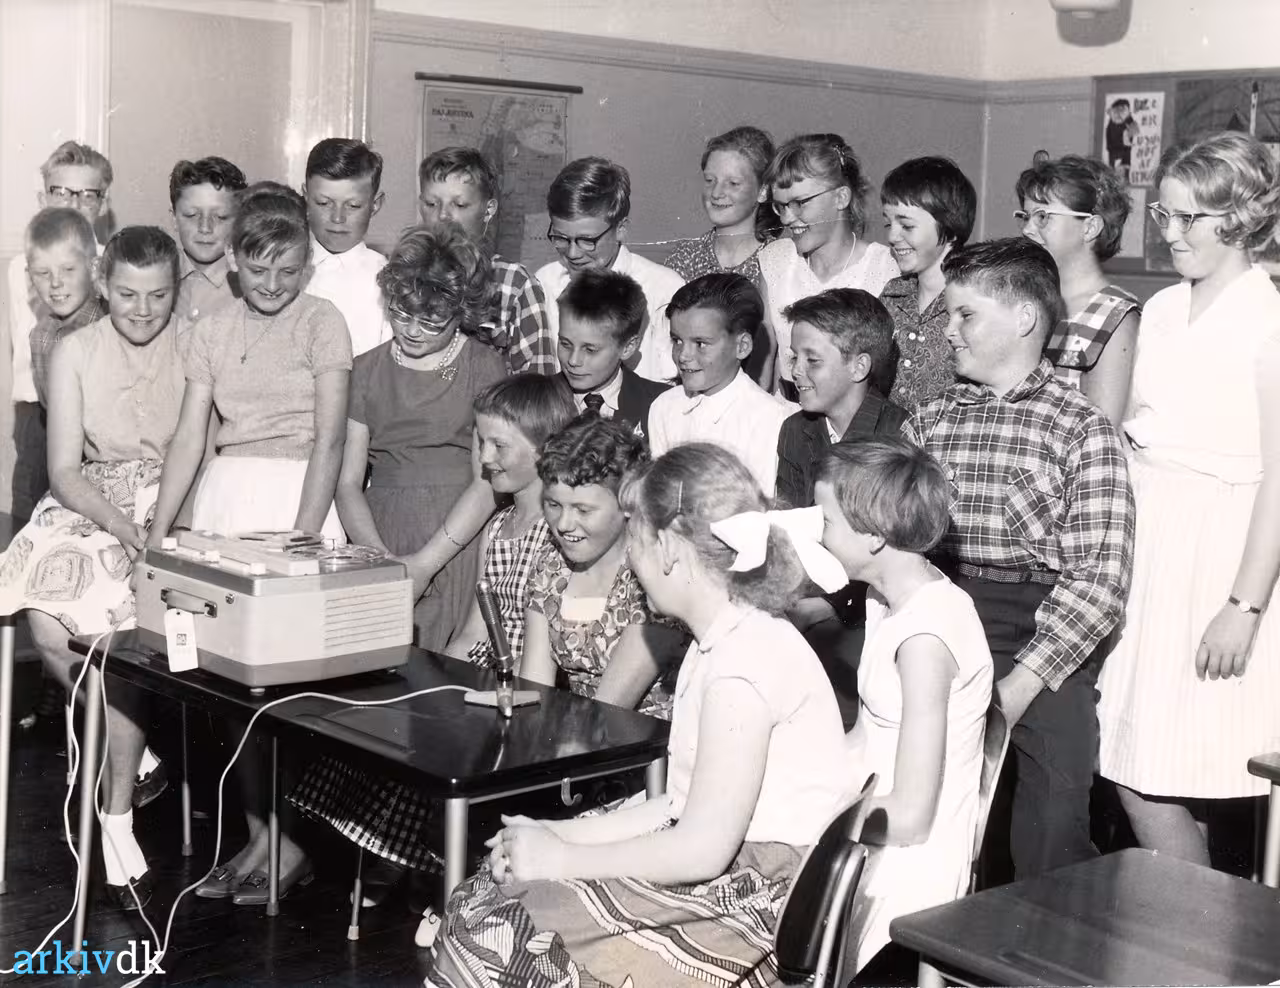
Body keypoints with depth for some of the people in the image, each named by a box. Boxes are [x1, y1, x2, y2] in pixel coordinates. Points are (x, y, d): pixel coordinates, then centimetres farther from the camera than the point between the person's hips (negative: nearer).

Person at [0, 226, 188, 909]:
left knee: (109, 624, -28)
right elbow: (65, 470, -3)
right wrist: (125, 527, -20)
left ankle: (117, 819, -18)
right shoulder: (76, 352, 1)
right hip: (91, 511, 2)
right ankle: (138, 756, 1)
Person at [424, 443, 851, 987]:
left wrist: (562, 859, -13)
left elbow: (702, 849, -23)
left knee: (495, 941, -13)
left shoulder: (747, 656, -20)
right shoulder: (720, 642, 14)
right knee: (480, 901, 1)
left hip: (761, 906, -10)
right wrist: (561, 834, 4)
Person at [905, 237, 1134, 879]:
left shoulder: (1081, 430, -3)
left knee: (1049, 854, -3)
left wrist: (1018, 684, -16)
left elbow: (1100, 579, -10)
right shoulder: (928, 423, 11)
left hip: (1045, 650, -3)